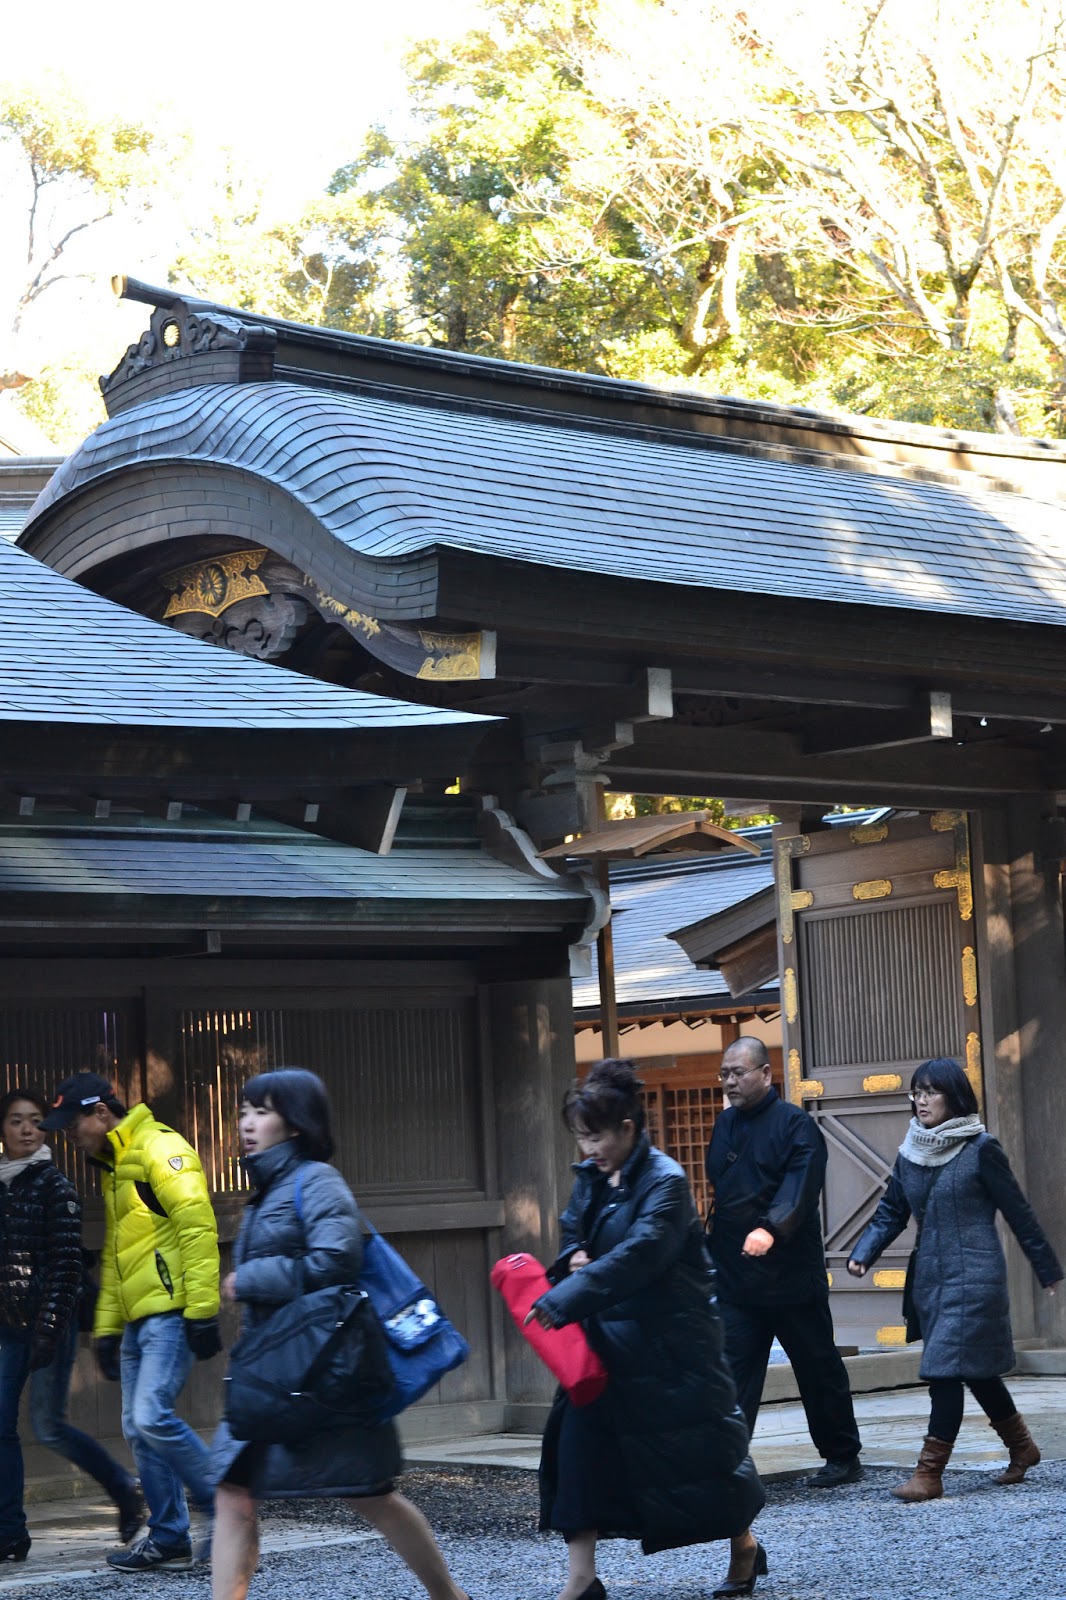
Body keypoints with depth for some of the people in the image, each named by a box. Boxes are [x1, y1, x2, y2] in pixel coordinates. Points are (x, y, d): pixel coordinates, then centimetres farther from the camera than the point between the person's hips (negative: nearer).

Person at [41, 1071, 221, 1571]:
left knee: (153, 1417, -17)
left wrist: (201, 1310, -22)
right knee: (138, 1430, 6)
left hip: (171, 1315, -10)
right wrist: (106, 1328, 22)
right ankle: (168, 1538, 13)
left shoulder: (161, 1149, -9)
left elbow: (197, 1226, -18)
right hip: (138, 1320, 10)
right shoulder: (112, 1169, 21)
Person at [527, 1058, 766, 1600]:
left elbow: (637, 1255, -29)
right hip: (608, 1338, 7)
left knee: (697, 1445, 4)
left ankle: (745, 1547, 29)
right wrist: (575, 1256, -6)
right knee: (578, 1439, -2)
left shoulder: (665, 1182, -19)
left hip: (669, 1343, -7)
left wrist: (564, 1300, -35)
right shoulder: (591, 1178, 6)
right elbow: (573, 1234, 20)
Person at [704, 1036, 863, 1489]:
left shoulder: (795, 1124, -8)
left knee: (818, 1368, 9)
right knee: (732, 1371, -4)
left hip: (791, 1275, -5)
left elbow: (800, 1185, -23)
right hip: (734, 1277, 5)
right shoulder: (725, 1125, 12)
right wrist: (712, 1241, 11)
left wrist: (771, 1228, -38)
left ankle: (843, 1456, 24)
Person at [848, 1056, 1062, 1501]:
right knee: (975, 1370, 15)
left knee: (947, 1369, -11)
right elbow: (891, 1212, 10)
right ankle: (1021, 1447, 32)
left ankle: (929, 1474, -10)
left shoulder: (980, 1149, -9)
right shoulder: (910, 1153, 8)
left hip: (973, 1276, -6)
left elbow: (1018, 1212, -4)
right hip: (930, 1277, 6)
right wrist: (863, 1254, -7)